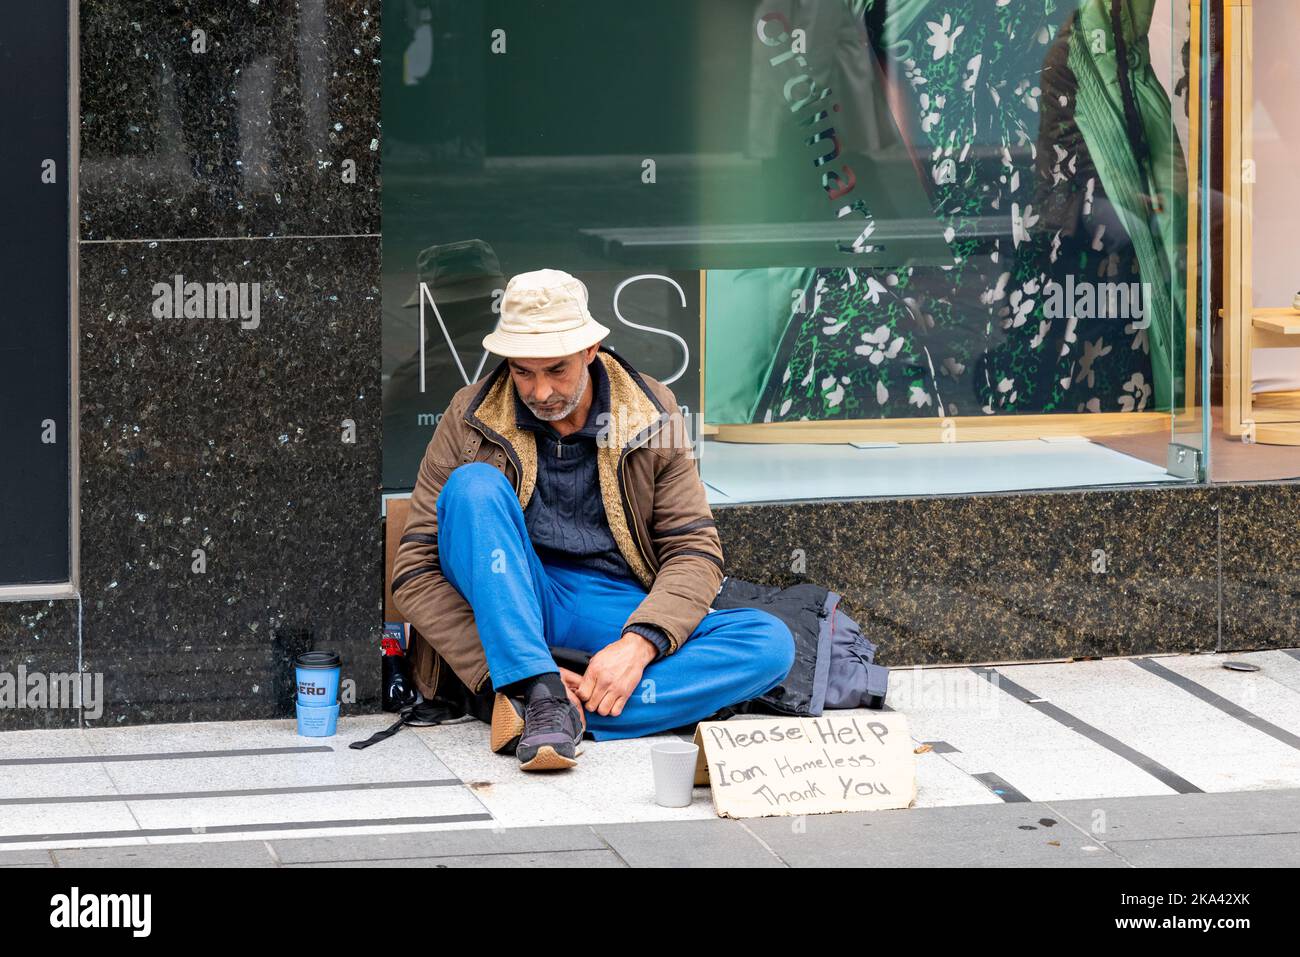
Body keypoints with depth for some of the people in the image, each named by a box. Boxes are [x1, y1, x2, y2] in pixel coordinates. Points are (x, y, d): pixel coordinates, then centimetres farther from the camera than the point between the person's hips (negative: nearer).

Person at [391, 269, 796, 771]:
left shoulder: (651, 412, 0)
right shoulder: (471, 419, -4)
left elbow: (695, 549, -2)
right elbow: (414, 571, -7)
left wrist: (638, 644, -22)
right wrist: (511, 671, -21)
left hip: (621, 608, 2)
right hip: (515, 607, -1)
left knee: (771, 642, -24)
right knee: (475, 484, -28)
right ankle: (538, 692, -39)